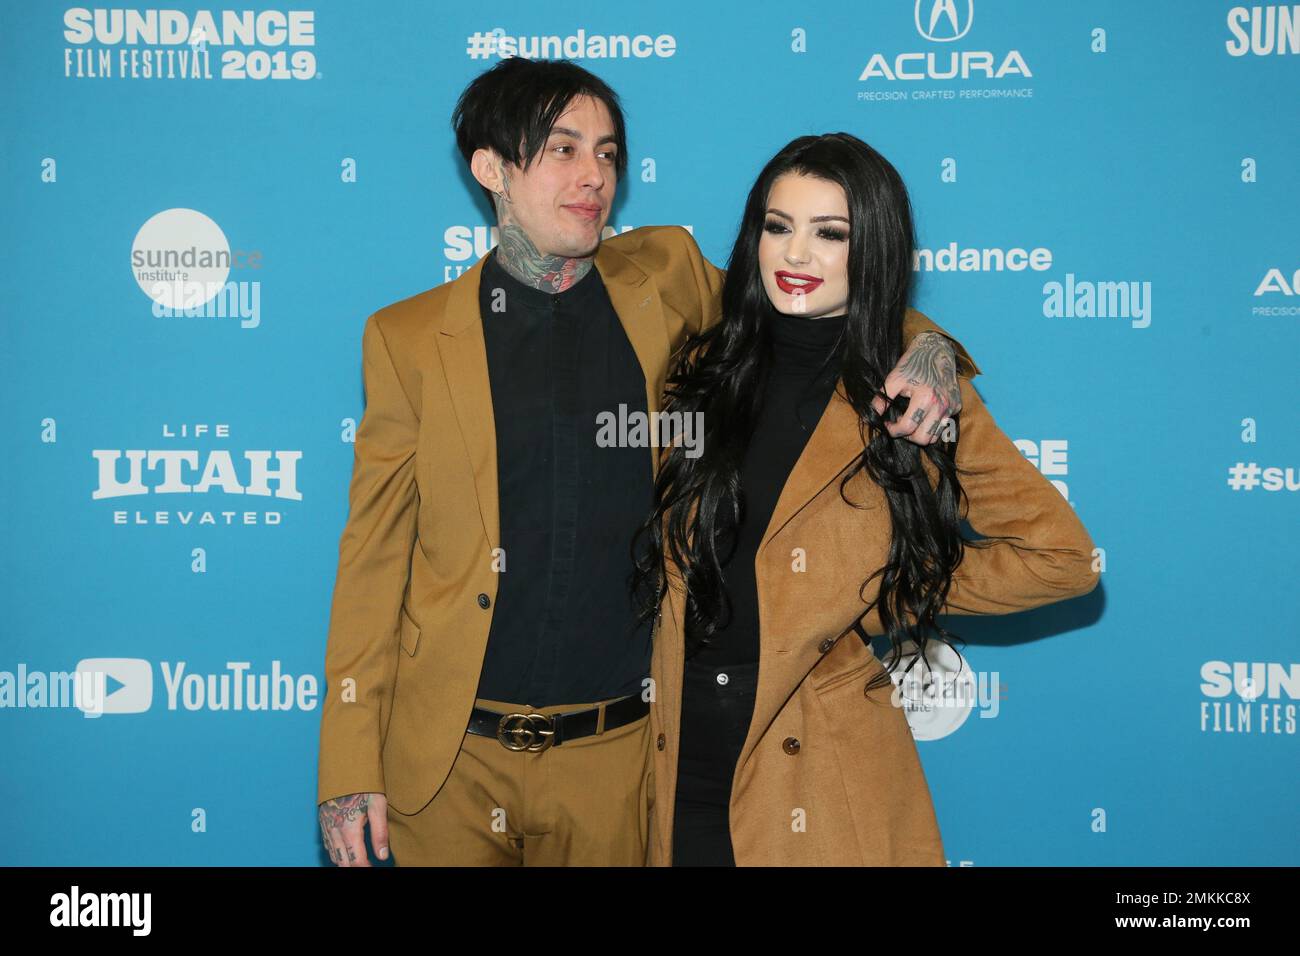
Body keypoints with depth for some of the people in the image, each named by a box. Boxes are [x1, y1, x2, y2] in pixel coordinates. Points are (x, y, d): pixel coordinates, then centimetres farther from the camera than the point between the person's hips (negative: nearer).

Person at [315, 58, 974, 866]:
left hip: (612, 753, 1)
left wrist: (922, 345, -5)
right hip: (449, 756, 0)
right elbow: (372, 557, 2)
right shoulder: (408, 337, 0)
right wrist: (350, 766, -2)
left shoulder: (663, 280, 2)